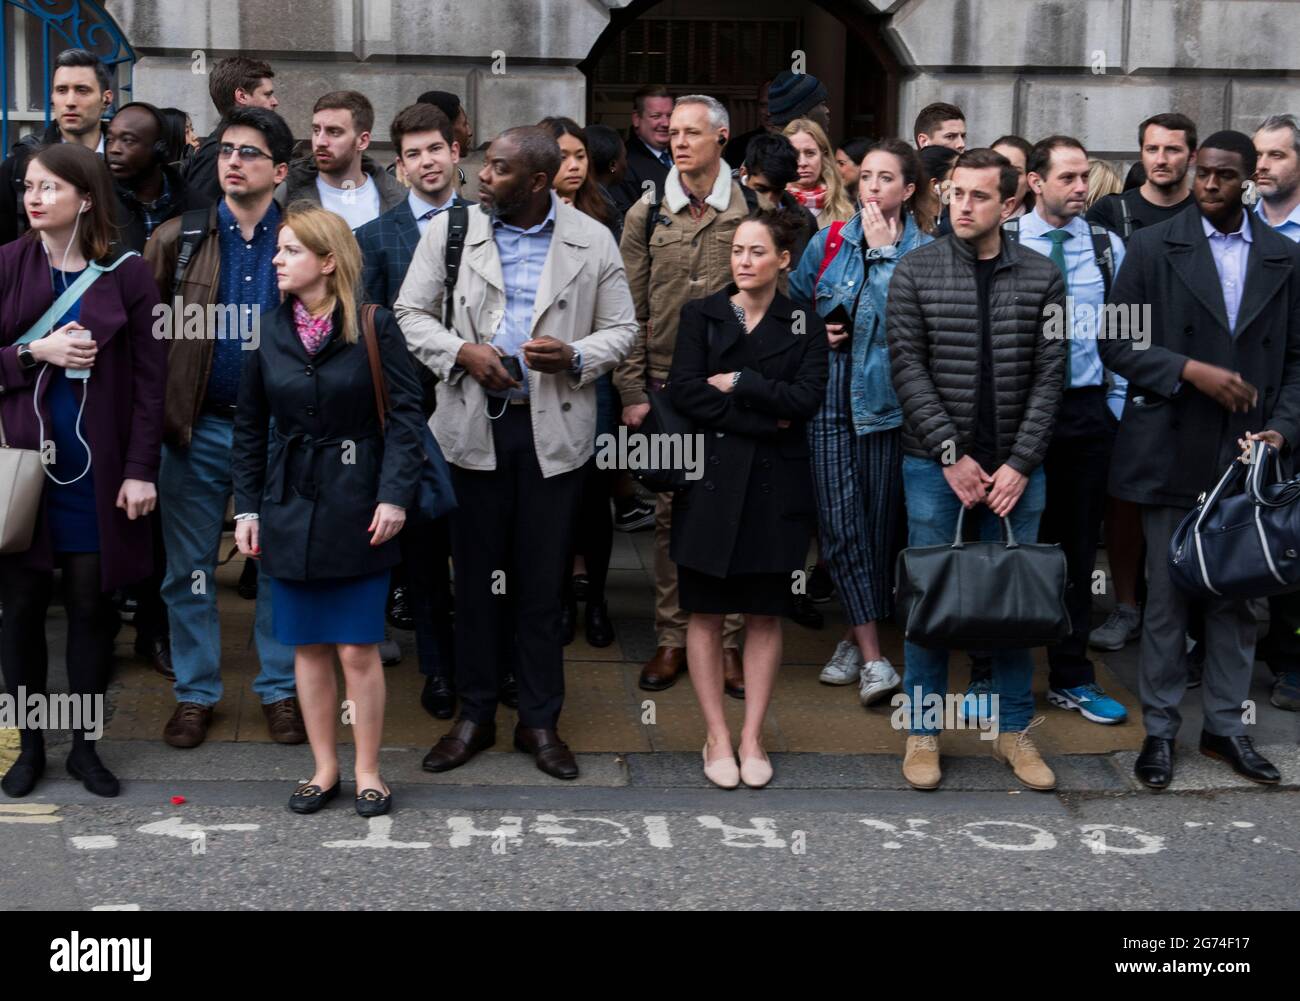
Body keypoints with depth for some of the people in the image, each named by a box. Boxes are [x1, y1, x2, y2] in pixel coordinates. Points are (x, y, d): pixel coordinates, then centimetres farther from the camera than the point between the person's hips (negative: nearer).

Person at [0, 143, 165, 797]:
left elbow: (149, 378, -2)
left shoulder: (126, 275, -2)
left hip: (96, 468, -1)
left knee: (91, 602, 7)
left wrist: (140, 469, -7)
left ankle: (85, 745, 21)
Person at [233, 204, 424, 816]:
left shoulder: (374, 329, -5)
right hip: (290, 508, 4)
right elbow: (250, 428, 12)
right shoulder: (269, 335, 6)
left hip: (357, 509, -3)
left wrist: (394, 495, -15)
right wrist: (246, 508, 8)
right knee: (308, 648, 8)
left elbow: (404, 415, -7)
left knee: (358, 650, -1)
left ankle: (367, 771, 14)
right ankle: (324, 768, 21)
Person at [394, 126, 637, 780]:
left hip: (554, 428, -1)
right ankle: (474, 715, 21)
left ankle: (541, 721, 19)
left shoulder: (593, 241, 2)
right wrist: (461, 352, -13)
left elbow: (621, 330, 6)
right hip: (474, 425, 1)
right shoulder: (450, 229, 3)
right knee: (475, 576, 8)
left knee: (542, 579, 6)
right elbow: (410, 312, 4)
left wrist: (575, 356, -14)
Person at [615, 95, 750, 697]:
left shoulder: (751, 215, 1)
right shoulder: (645, 217, 4)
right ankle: (671, 639, 16)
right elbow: (630, 311, 4)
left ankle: (727, 641, 14)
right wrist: (633, 391, -1)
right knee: (670, 513, 7)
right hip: (667, 388, 1)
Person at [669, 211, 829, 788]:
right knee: (706, 612, 1)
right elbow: (684, 391, -8)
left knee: (766, 614, 4)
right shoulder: (701, 316, 6)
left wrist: (737, 383, -8)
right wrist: (763, 420, -12)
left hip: (776, 485, 0)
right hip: (712, 479, 0)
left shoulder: (805, 325, 7)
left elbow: (807, 399, -8)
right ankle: (717, 737, 10)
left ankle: (752, 738, 13)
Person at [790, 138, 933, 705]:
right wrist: (816, 334, 1)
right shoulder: (829, 243, 9)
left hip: (887, 397, -1)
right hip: (829, 396, 2)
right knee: (839, 520, -7)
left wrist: (883, 251, -11)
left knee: (879, 519, 4)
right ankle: (871, 658, -5)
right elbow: (792, 306, 19)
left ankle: (857, 637, 22)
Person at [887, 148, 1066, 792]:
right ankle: (923, 732, 15)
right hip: (934, 465, -1)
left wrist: (1021, 464, -8)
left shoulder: (1041, 279, 3)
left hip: (1015, 467, 1)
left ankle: (1014, 728, 20)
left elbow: (1049, 377, 0)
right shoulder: (916, 271, 0)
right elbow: (908, 368, -5)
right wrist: (952, 455, -11)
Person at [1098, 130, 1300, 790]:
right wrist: (1192, 372, -15)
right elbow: (1115, 342, -4)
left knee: (1239, 598, 8)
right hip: (1172, 454, -2)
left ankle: (1224, 724, 21)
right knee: (1167, 597, 4)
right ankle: (1160, 728, 15)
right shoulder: (1153, 247, 1)